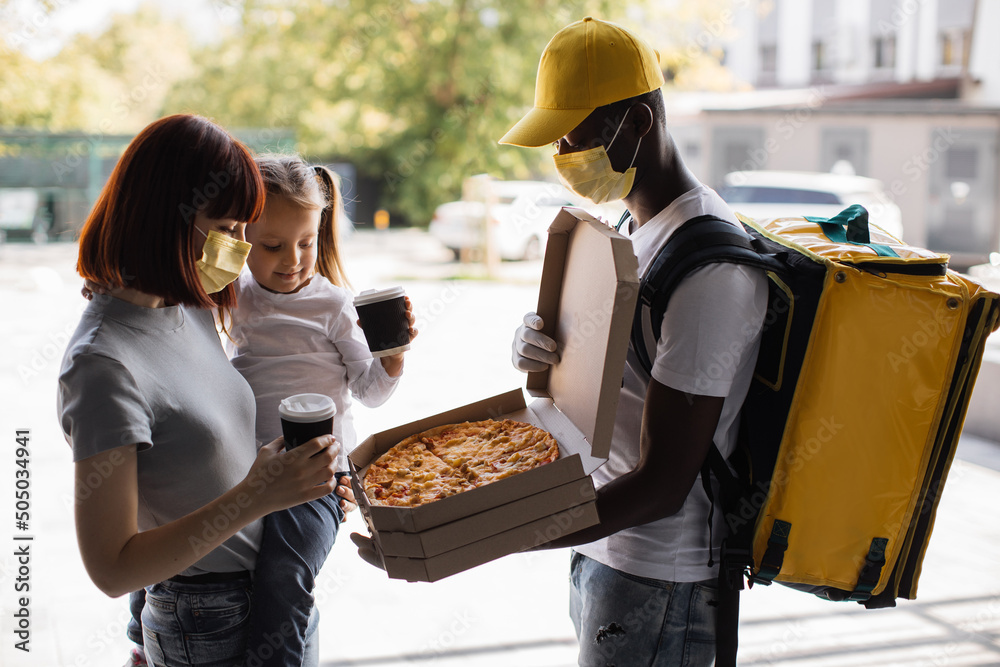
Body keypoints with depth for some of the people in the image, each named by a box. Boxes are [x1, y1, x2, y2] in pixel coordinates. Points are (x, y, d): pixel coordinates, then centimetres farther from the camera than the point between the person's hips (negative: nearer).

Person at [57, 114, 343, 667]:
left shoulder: (193, 311, 2)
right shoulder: (103, 365, -23)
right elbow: (111, 569, -23)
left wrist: (298, 476, -2)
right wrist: (254, 498, -29)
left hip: (261, 593, 8)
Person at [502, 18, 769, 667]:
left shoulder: (709, 265, -23)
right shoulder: (641, 229, 9)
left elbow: (662, 486, -26)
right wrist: (541, 350, -7)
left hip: (658, 585, -9)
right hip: (605, 553, 9)